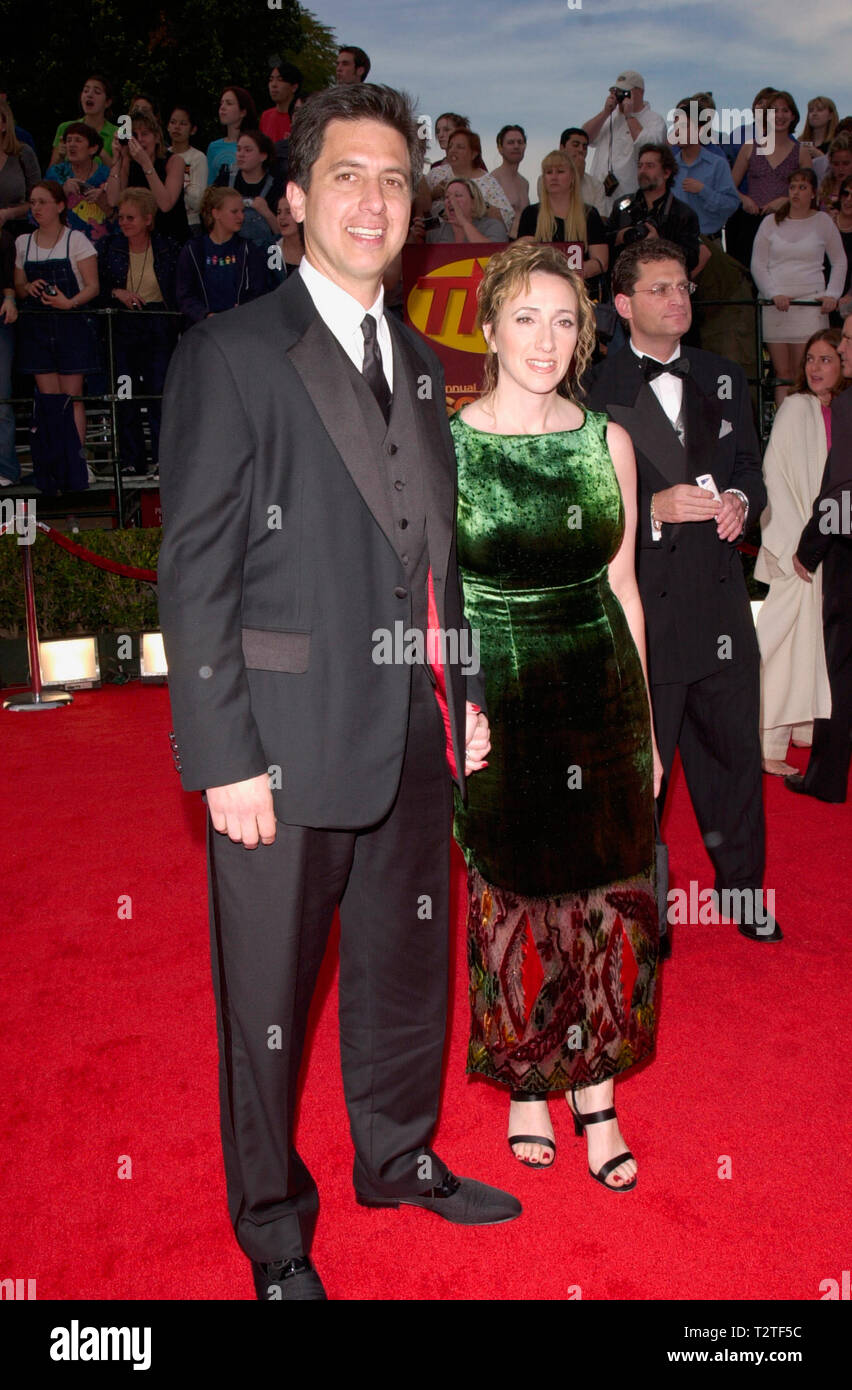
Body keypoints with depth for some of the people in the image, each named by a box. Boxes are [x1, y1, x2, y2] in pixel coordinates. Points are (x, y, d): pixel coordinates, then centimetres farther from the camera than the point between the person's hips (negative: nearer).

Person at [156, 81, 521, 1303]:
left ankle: (399, 1157, 45)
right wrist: (225, 758, -16)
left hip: (415, 741, 7)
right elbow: (194, 572, -12)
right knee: (268, 998, 10)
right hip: (288, 743, -6)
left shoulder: (418, 363, 13)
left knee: (407, 967, 20)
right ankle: (273, 1225, 33)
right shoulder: (231, 354, -8)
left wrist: (467, 692, 13)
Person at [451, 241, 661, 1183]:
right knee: (511, 902, 10)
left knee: (606, 900, 8)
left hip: (601, 695, 3)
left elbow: (622, 586, 8)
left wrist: (646, 724, 8)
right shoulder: (446, 444, -5)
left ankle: (596, 1094, 28)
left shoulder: (607, 441, 4)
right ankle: (525, 1084, 33)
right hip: (497, 701, -2)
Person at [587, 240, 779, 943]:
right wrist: (654, 508, -21)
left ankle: (743, 888, 33)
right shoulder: (595, 390, -5)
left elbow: (749, 464, 19)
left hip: (719, 594, 5)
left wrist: (741, 500, -3)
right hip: (640, 605, -5)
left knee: (735, 749, 14)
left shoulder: (726, 378, 13)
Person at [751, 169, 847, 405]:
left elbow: (839, 262, 16)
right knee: (783, 372, -2)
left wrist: (832, 294, 1)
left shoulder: (823, 221, 10)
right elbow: (757, 265, 6)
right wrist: (775, 294, -9)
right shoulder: (771, 222, 11)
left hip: (811, 302, -1)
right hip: (774, 303, 1)